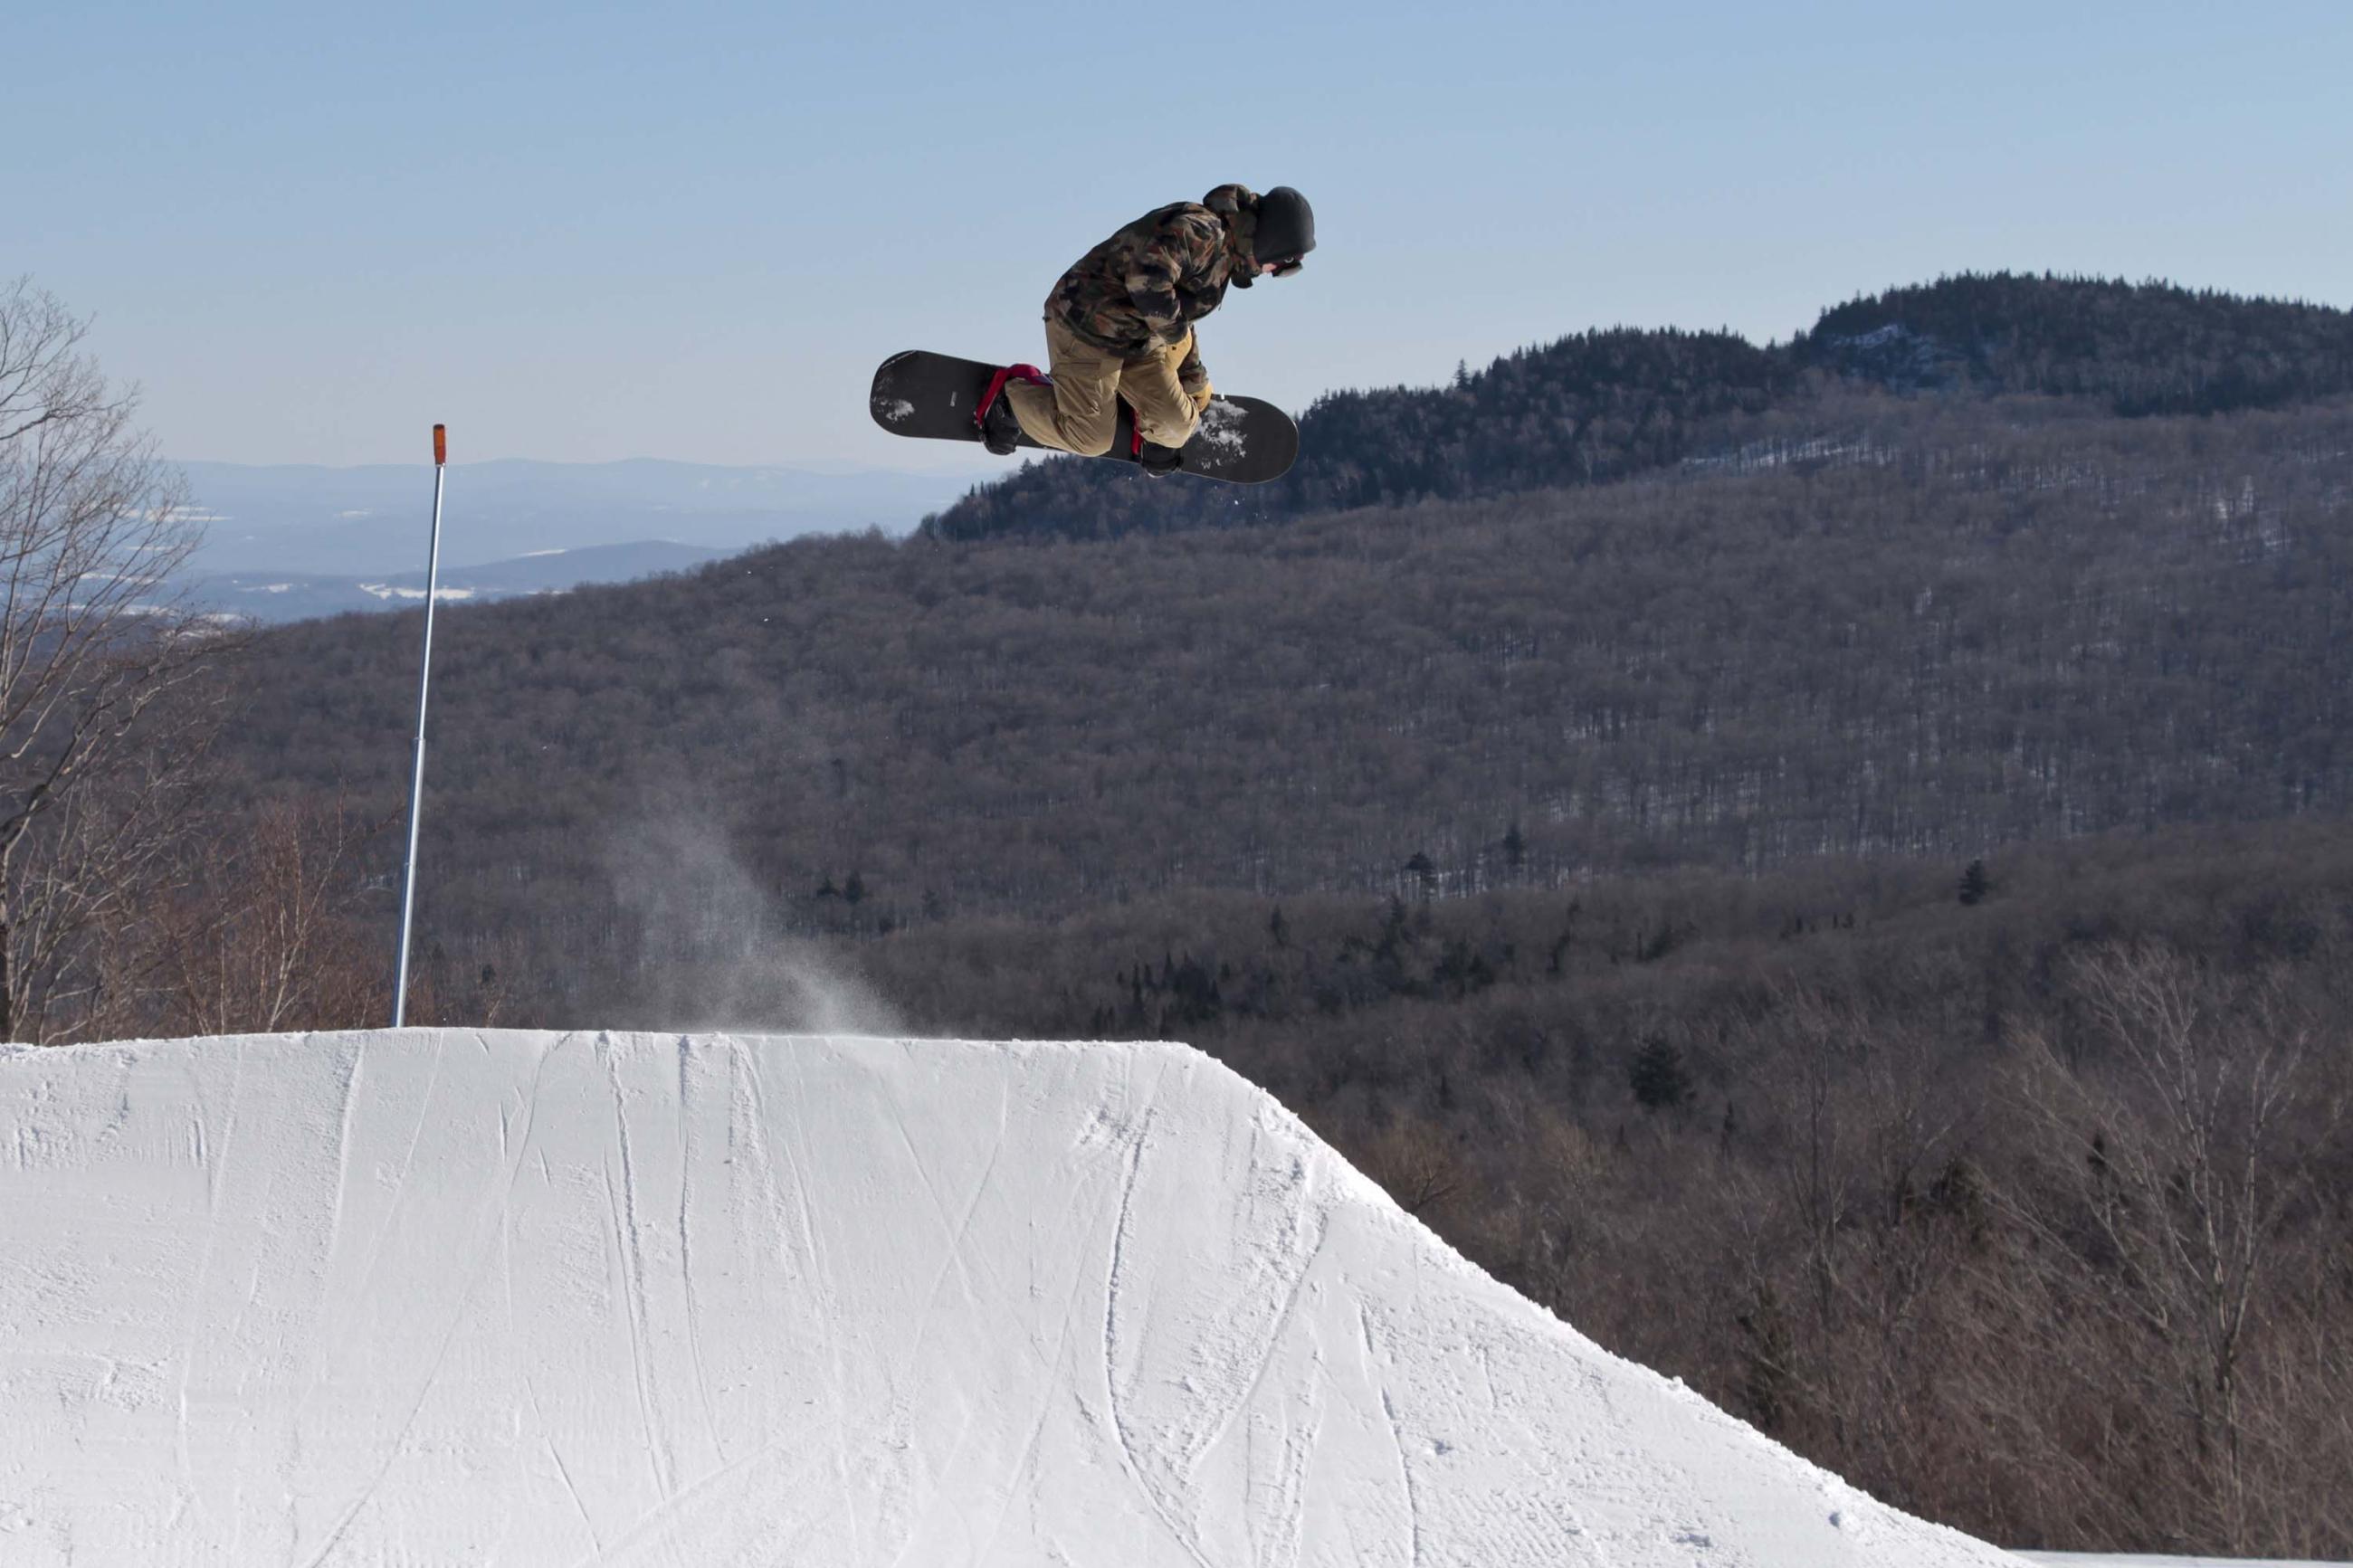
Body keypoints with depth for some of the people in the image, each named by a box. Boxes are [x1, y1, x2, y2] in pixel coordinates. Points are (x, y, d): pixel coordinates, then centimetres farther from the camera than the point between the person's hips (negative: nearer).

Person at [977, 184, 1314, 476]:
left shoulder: (1222, 258, 11)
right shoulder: (1199, 231, -24)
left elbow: (1181, 319, 23)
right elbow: (1147, 279, -38)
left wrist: (1194, 384, 30)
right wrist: (1173, 331, -21)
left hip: (1138, 342, 9)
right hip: (1086, 325, -9)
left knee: (1177, 423, -2)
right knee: (1090, 439, -5)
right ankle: (1013, 394, 16)